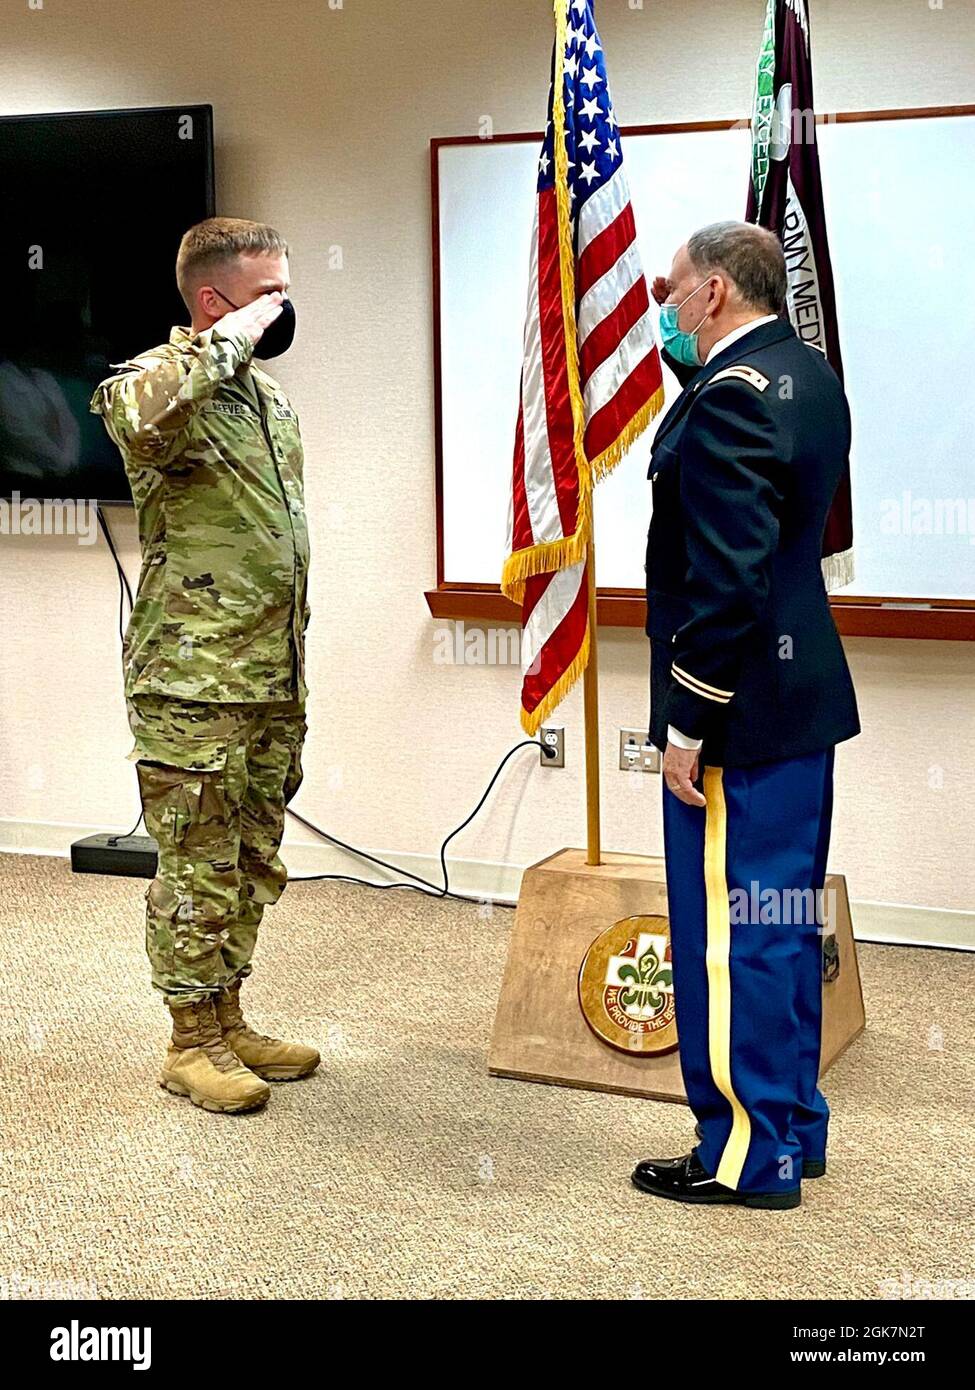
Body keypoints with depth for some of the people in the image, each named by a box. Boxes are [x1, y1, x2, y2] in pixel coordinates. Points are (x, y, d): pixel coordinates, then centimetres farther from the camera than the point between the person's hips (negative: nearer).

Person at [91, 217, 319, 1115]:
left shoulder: (271, 396, 15)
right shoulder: (161, 381, -12)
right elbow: (136, 414, -40)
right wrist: (231, 338, -27)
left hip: (273, 684, 8)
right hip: (193, 686, -8)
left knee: (252, 865, 16)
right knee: (198, 872, 1)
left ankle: (228, 1022, 28)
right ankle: (191, 1042, 14)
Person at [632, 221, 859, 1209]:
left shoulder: (731, 396, -19)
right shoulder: (807, 376, 10)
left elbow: (728, 577, -24)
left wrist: (687, 723, -18)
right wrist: (689, 364, 9)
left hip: (740, 714, -10)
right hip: (803, 693, 10)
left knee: (728, 933, 0)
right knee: (784, 922, 17)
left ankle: (748, 1155, 10)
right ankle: (792, 1126, 28)